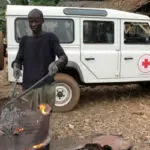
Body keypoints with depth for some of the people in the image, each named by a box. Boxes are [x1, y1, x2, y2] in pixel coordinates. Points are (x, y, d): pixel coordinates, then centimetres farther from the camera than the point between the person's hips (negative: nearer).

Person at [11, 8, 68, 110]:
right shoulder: (24, 40, 13)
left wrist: (56, 63, -31)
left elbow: (64, 57, -8)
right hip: (28, 87, 3)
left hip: (46, 86, -3)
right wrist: (16, 67, -14)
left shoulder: (50, 38, 1)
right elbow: (18, 59, 10)